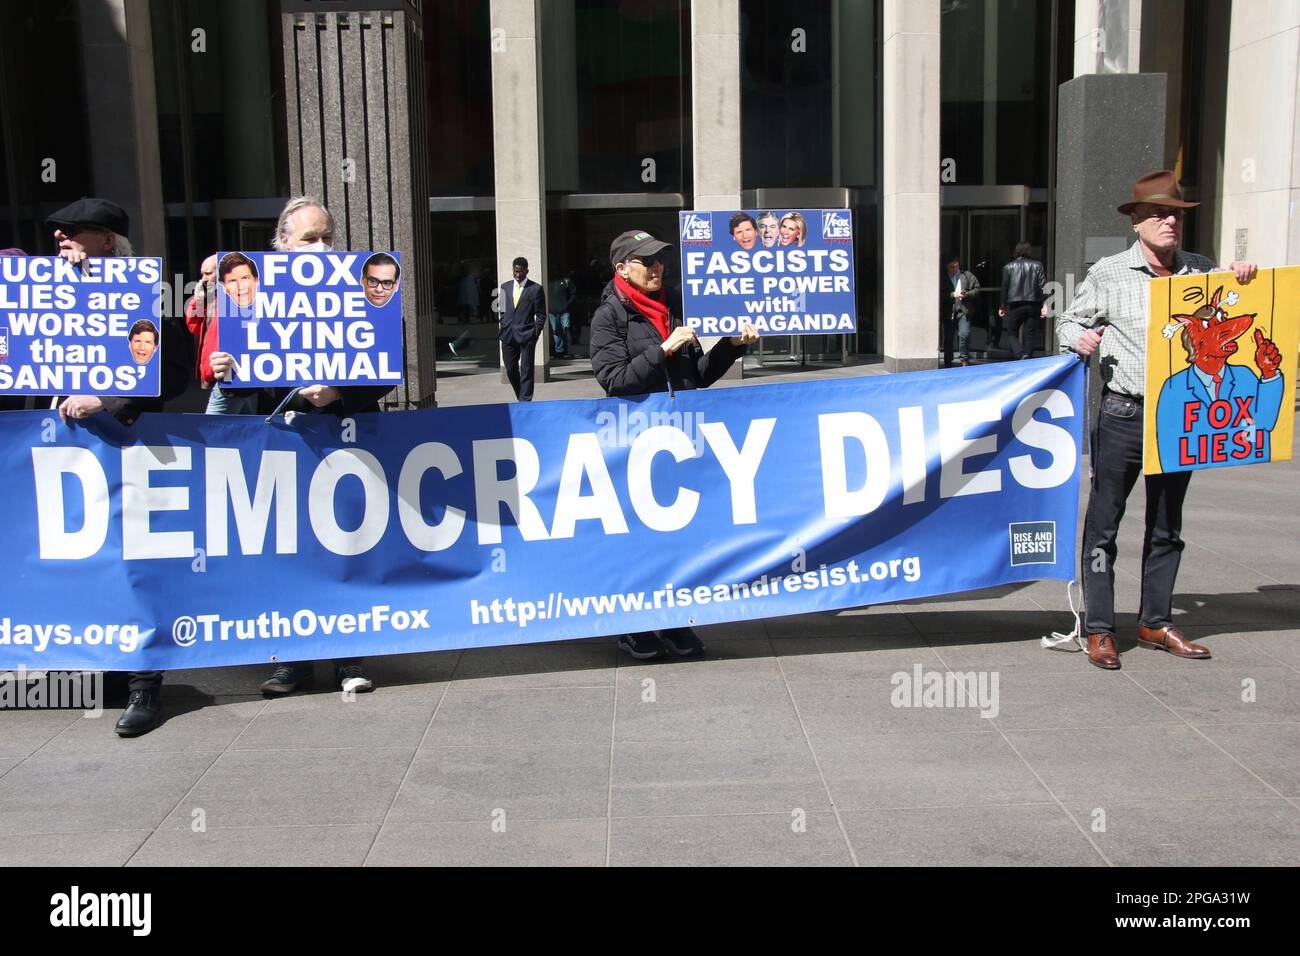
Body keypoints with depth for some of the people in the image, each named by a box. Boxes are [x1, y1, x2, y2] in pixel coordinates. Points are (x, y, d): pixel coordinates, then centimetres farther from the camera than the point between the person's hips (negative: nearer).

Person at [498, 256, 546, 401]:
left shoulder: (535, 289, -1)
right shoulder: (505, 287, 12)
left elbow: (541, 315, 0)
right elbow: (503, 311, 18)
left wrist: (535, 333, -7)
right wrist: (504, 329, 9)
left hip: (527, 335, -4)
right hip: (508, 335, 4)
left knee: (526, 370, -3)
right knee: (511, 370, 6)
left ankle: (525, 401, 1)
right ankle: (521, 398, 22)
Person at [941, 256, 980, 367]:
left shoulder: (967, 276, 9)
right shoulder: (943, 278, 6)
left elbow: (977, 289, 8)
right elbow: (940, 295, -2)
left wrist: (967, 294, -9)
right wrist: (952, 295, -13)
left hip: (963, 310, 0)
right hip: (948, 312, 1)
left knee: (964, 334, -14)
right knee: (948, 337, 6)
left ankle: (964, 359, -3)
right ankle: (947, 363, 16)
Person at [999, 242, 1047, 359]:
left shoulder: (1008, 267, 3)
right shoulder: (1037, 265, 5)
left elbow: (1004, 288, 3)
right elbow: (1043, 286, -2)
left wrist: (1002, 306, 9)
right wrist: (1044, 306, -2)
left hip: (1015, 305, -2)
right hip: (1032, 305, 2)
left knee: (1011, 332, 6)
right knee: (1028, 334, 7)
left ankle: (1021, 355, -16)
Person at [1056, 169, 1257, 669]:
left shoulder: (1202, 272, 8)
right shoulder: (1108, 274, 0)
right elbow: (1069, 321, 6)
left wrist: (1244, 279, -5)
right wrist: (1080, 337, -16)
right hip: (1123, 416, -4)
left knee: (1167, 528, 13)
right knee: (1103, 523, -1)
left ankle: (1155, 623, 26)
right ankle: (1098, 629, 7)